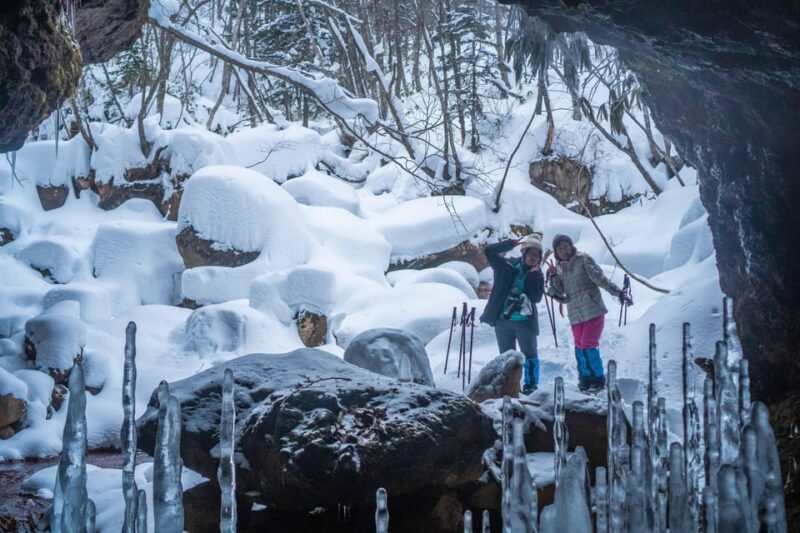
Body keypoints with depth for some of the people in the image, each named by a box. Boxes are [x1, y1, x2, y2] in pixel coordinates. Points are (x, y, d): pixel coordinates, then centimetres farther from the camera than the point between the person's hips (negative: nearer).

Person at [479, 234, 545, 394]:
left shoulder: (537, 275, 2)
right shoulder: (507, 266, -1)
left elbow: (537, 298, -9)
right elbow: (489, 251, -11)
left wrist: (535, 275, -16)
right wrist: (512, 243, -17)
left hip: (525, 321, 0)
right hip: (503, 319, 0)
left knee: (530, 355, 4)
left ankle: (531, 385, 13)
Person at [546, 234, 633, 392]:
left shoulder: (583, 260, -2)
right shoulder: (559, 269, 12)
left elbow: (600, 278, -8)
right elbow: (558, 294, 8)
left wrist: (619, 293, -17)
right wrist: (552, 277, -6)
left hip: (593, 310, -5)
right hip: (575, 315, 5)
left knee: (588, 345, -11)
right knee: (580, 348, 6)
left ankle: (598, 379, 0)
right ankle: (585, 379, 16)